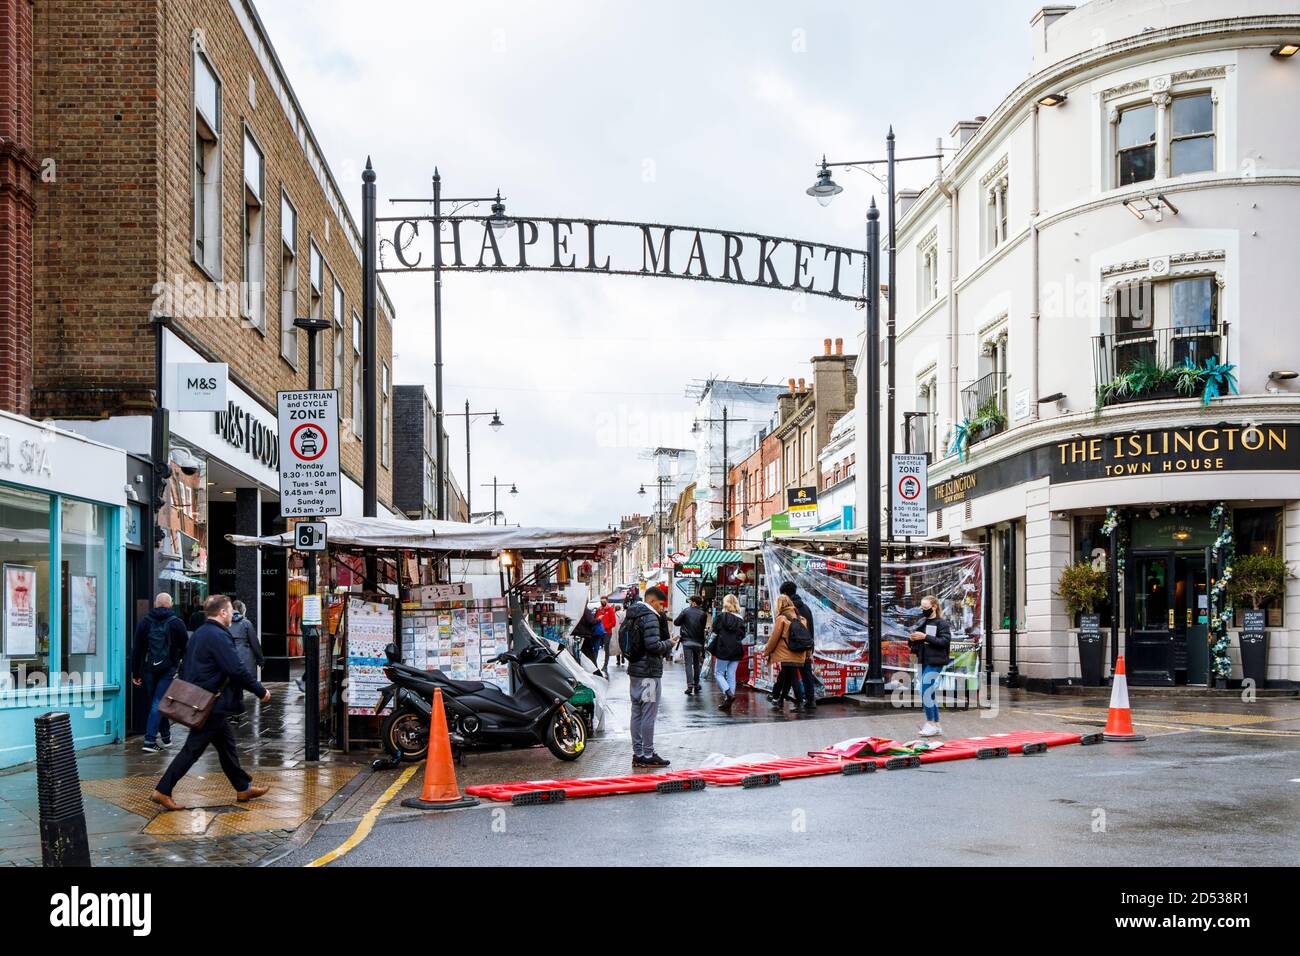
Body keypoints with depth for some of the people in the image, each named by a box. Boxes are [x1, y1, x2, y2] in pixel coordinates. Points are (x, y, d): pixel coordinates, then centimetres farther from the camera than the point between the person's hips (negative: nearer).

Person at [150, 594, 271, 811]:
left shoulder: (198, 634, 13)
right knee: (193, 748, -5)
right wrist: (261, 692, -13)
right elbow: (237, 670, -22)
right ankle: (163, 791, -3)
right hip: (213, 704, -10)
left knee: (226, 744, 17)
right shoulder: (218, 636, -18)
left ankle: (243, 788, 25)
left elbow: (185, 666, 19)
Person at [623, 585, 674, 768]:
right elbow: (653, 645, -24)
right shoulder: (650, 617, -15)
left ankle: (638, 753, 17)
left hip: (634, 670, 9)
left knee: (637, 713, 12)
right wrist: (669, 643, -4)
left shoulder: (632, 616, 13)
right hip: (648, 672, -9)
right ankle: (648, 755, -1)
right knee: (649, 714, -4)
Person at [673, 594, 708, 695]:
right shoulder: (703, 614, -1)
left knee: (688, 664, -1)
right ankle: (696, 685, 19)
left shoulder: (686, 611, -7)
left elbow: (676, 623, -4)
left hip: (687, 641, -2)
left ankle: (690, 685, -12)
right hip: (698, 642, 2)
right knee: (696, 664, 16)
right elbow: (702, 629, 3)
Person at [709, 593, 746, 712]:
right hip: (736, 650, 4)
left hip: (723, 649, -4)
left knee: (718, 673, 6)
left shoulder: (721, 616, -6)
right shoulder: (740, 618, 5)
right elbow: (742, 635, 8)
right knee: (731, 675, 8)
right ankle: (728, 702, 7)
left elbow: (715, 632, -4)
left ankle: (728, 693, -17)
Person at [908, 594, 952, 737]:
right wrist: (912, 639, -3)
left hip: (935, 662, -7)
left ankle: (931, 723, -2)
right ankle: (936, 726, 16)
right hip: (923, 661, 7)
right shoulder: (922, 622, 14)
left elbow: (946, 640, -17)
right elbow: (917, 641, 21)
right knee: (931, 695, 10)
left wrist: (925, 637, -21)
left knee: (926, 693, -12)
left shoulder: (941, 623, -6)